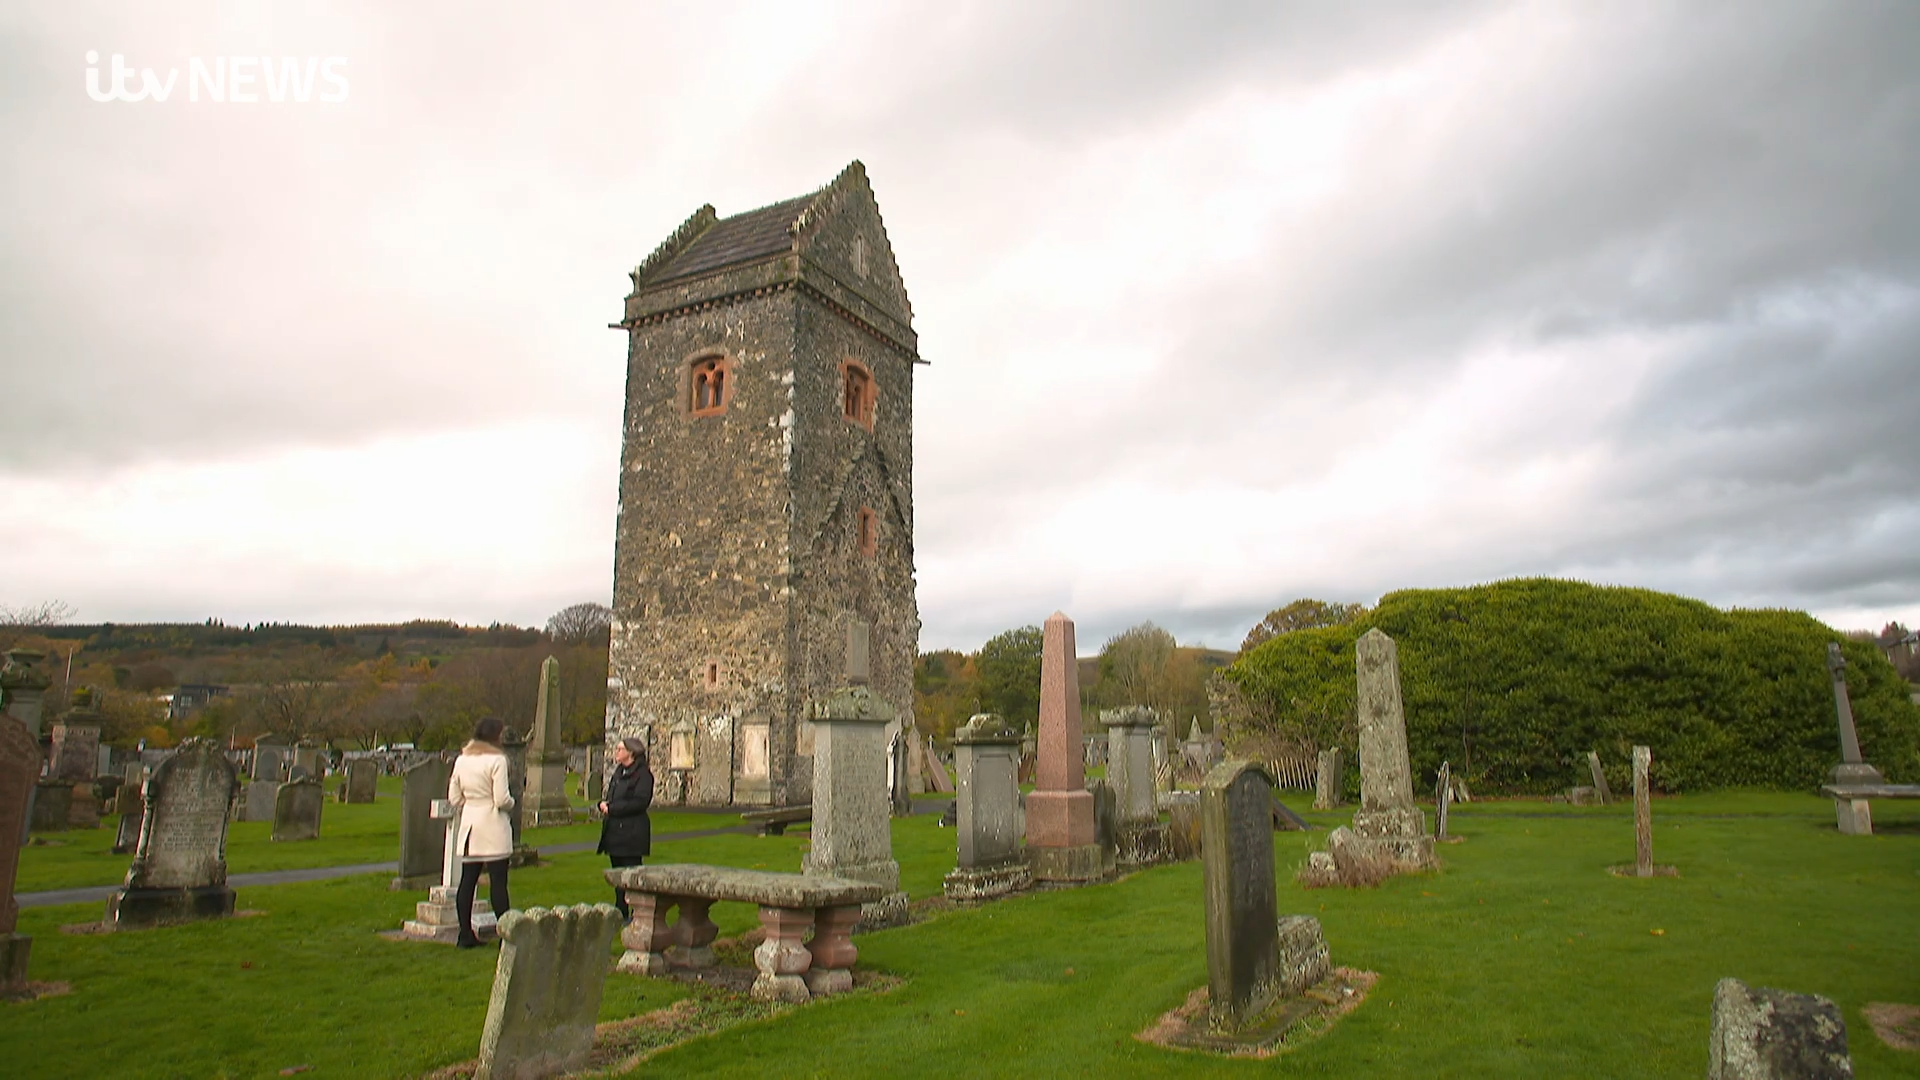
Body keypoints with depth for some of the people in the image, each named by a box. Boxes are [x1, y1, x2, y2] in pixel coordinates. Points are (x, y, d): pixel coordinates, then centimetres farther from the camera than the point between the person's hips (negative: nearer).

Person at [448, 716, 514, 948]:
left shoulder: (461, 760, 7)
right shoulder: (497, 760, -13)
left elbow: (454, 797, 10)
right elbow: (502, 799, -17)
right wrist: (511, 803, 3)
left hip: (469, 823, 6)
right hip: (493, 825, -6)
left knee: (467, 880, 10)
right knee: (498, 881, -3)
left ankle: (465, 934, 15)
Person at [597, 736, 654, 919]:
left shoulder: (643, 774, -11)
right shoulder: (619, 772, 16)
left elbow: (640, 802, -19)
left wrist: (611, 808, -17)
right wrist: (604, 805, -1)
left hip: (632, 832, -9)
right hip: (615, 830, 9)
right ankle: (621, 913, 21)